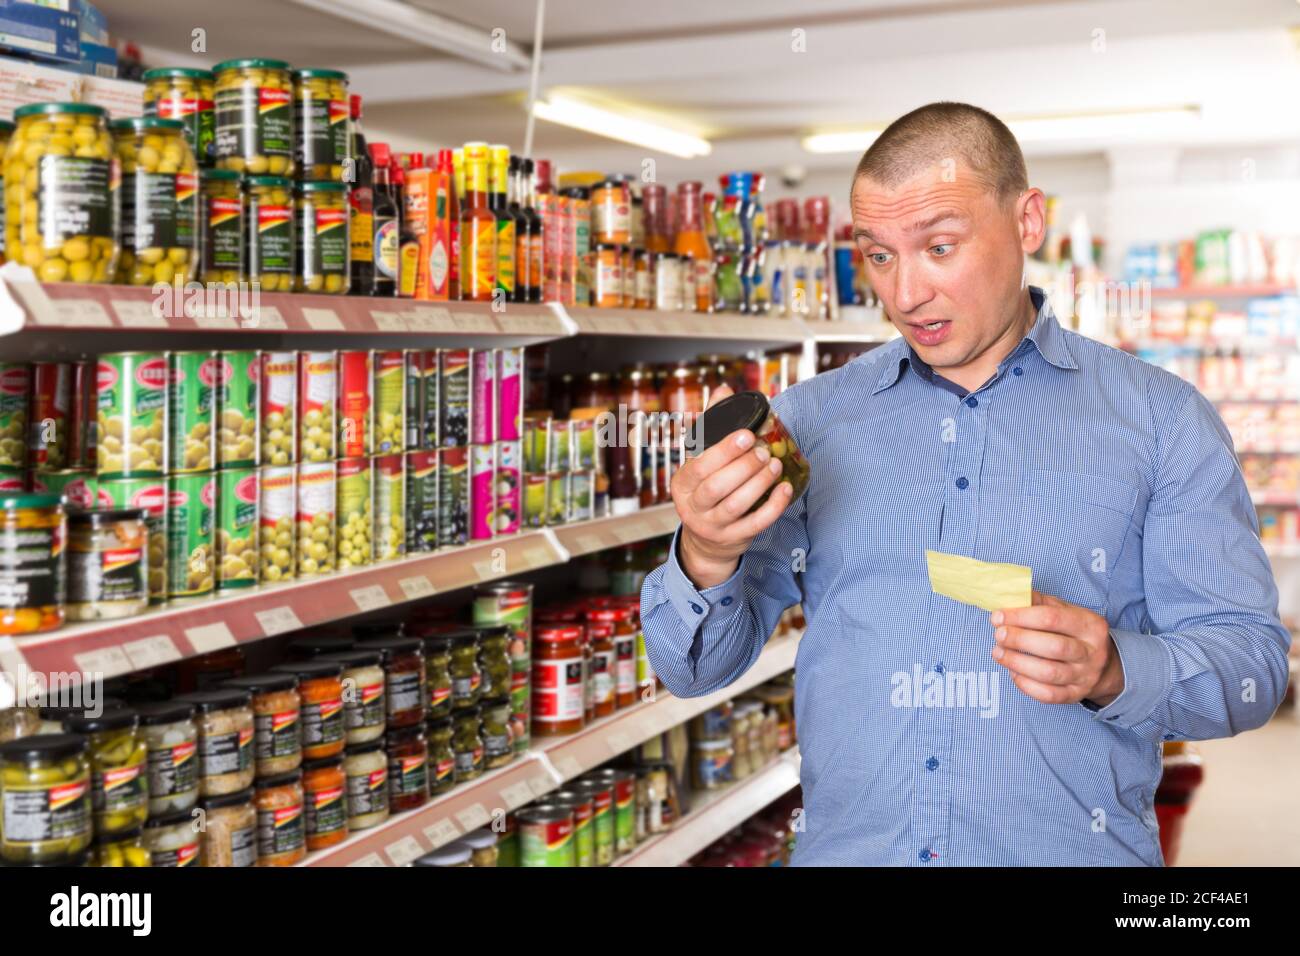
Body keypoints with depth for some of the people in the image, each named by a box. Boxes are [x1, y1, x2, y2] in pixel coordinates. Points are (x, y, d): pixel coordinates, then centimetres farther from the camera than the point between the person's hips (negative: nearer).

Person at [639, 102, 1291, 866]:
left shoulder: (1160, 420, 2)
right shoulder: (807, 423, 5)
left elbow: (1252, 660, -1)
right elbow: (696, 667, 3)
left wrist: (1114, 672, -20)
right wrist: (705, 562, -17)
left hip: (1077, 845, -2)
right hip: (846, 843, 2)